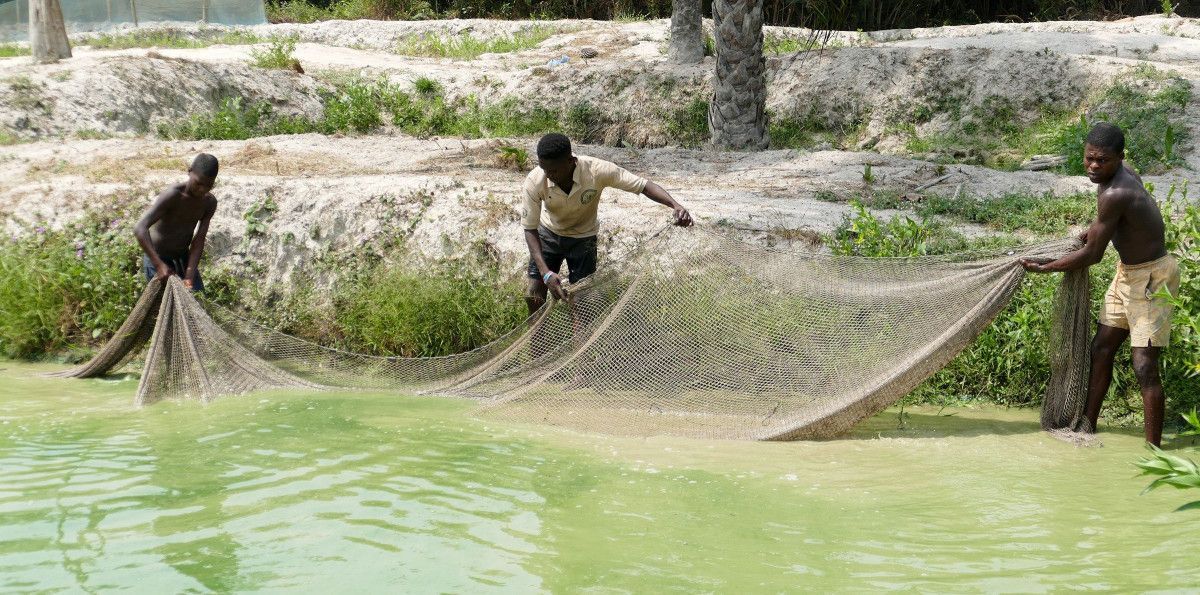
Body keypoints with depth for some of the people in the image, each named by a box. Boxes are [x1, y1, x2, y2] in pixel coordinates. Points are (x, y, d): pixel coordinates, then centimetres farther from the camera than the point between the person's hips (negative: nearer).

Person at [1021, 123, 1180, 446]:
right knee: (1102, 347, 15)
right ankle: (1088, 426, 25)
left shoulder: (1114, 194, -29)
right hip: (1128, 272, 10)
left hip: (1151, 277, -10)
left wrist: (1042, 268, -12)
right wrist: (1091, 231, 17)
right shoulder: (1122, 173, -2)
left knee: (1144, 366, -11)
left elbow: (1092, 255, -22)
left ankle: (1153, 449, -7)